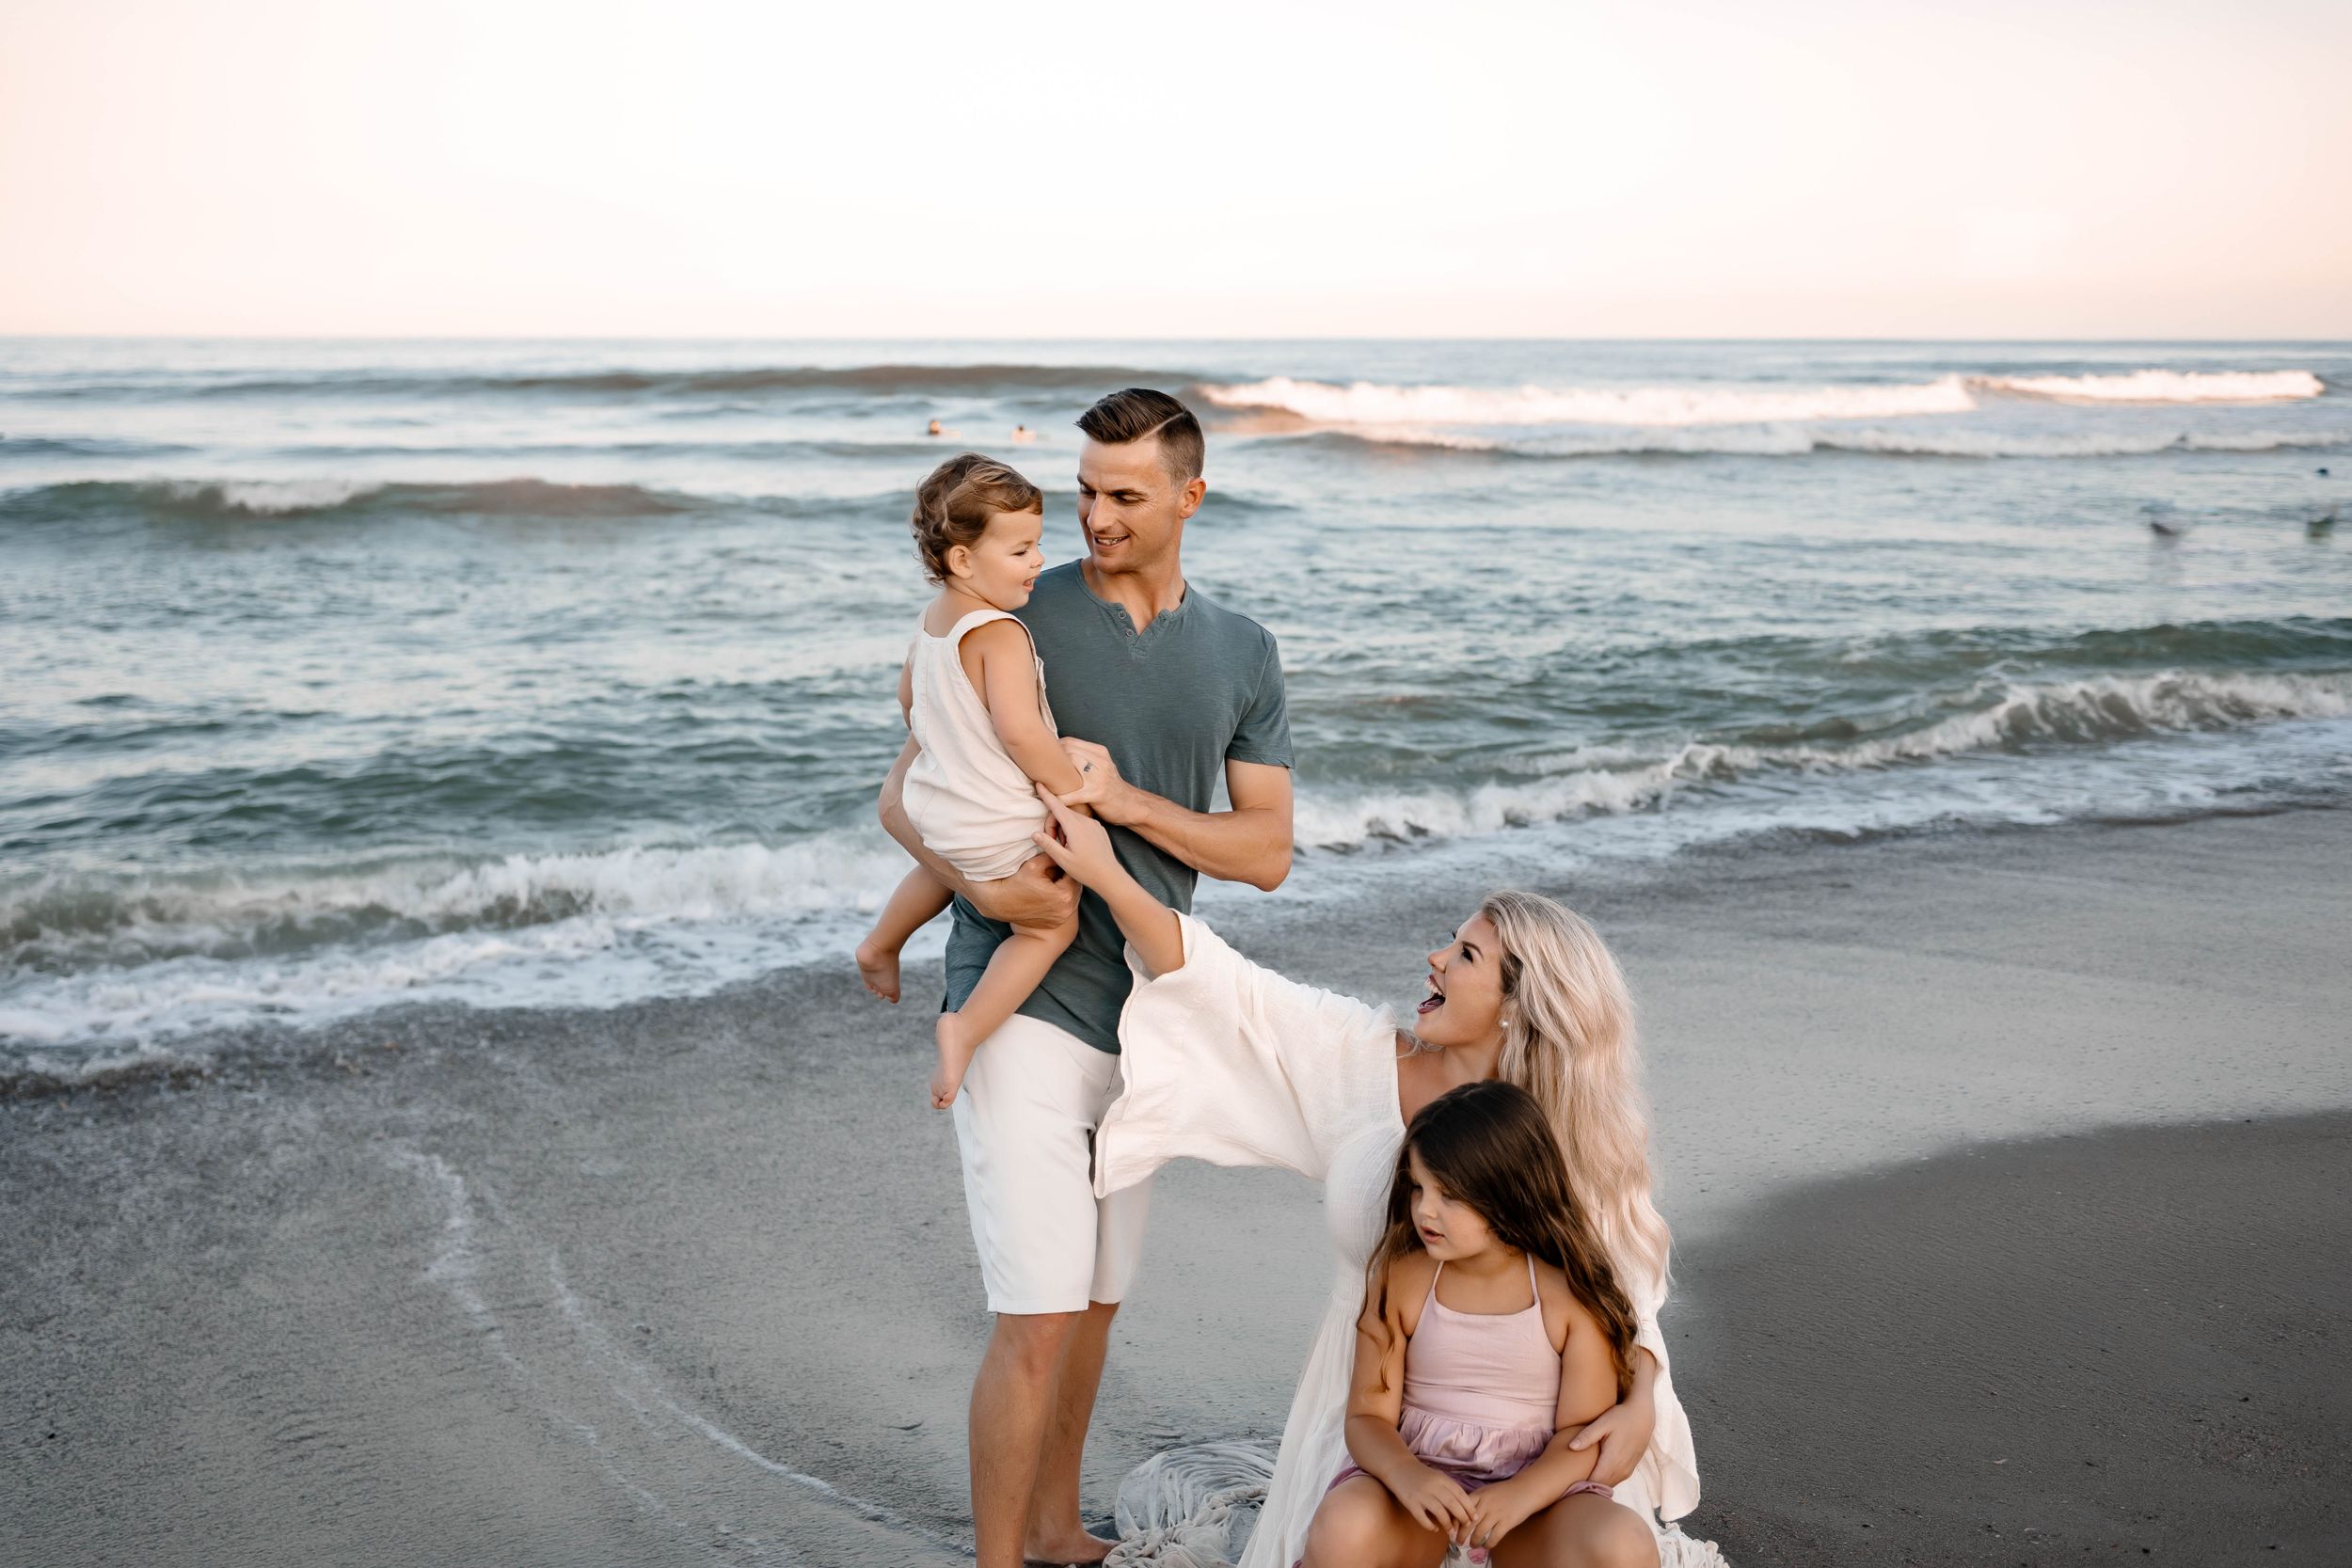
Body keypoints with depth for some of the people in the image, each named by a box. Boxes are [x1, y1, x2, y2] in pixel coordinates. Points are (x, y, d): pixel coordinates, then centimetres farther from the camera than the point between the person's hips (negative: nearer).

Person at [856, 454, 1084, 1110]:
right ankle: (966, 1029, -10)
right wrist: (1077, 789, -21)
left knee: (945, 868, 39)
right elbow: (1019, 730, -33)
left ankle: (880, 945, 56)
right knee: (1050, 927, 4)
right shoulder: (999, 634, -25)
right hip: (1001, 826, -9)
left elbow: (908, 695, 20)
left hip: (934, 807, 9)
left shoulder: (931, 619, 4)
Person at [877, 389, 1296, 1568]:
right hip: (1023, 1003, -5)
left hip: (1140, 1013, 5)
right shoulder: (1018, 621, -4)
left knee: (1094, 1299, 16)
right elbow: (903, 794, -2)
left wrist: (1127, 800, -13)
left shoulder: (1242, 656, 8)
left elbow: (1267, 853, 2)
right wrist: (977, 883, -23)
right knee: (1039, 1317, -9)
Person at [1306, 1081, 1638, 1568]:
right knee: (1344, 1528, -33)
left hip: (1537, 1479, 0)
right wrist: (1405, 1475, -24)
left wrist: (1519, 1495, -25)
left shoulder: (1570, 1293, -5)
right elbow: (1369, 1415, -1)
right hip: (1416, 1467, 0)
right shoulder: (1400, 1279, -1)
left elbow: (1585, 1428, -5)